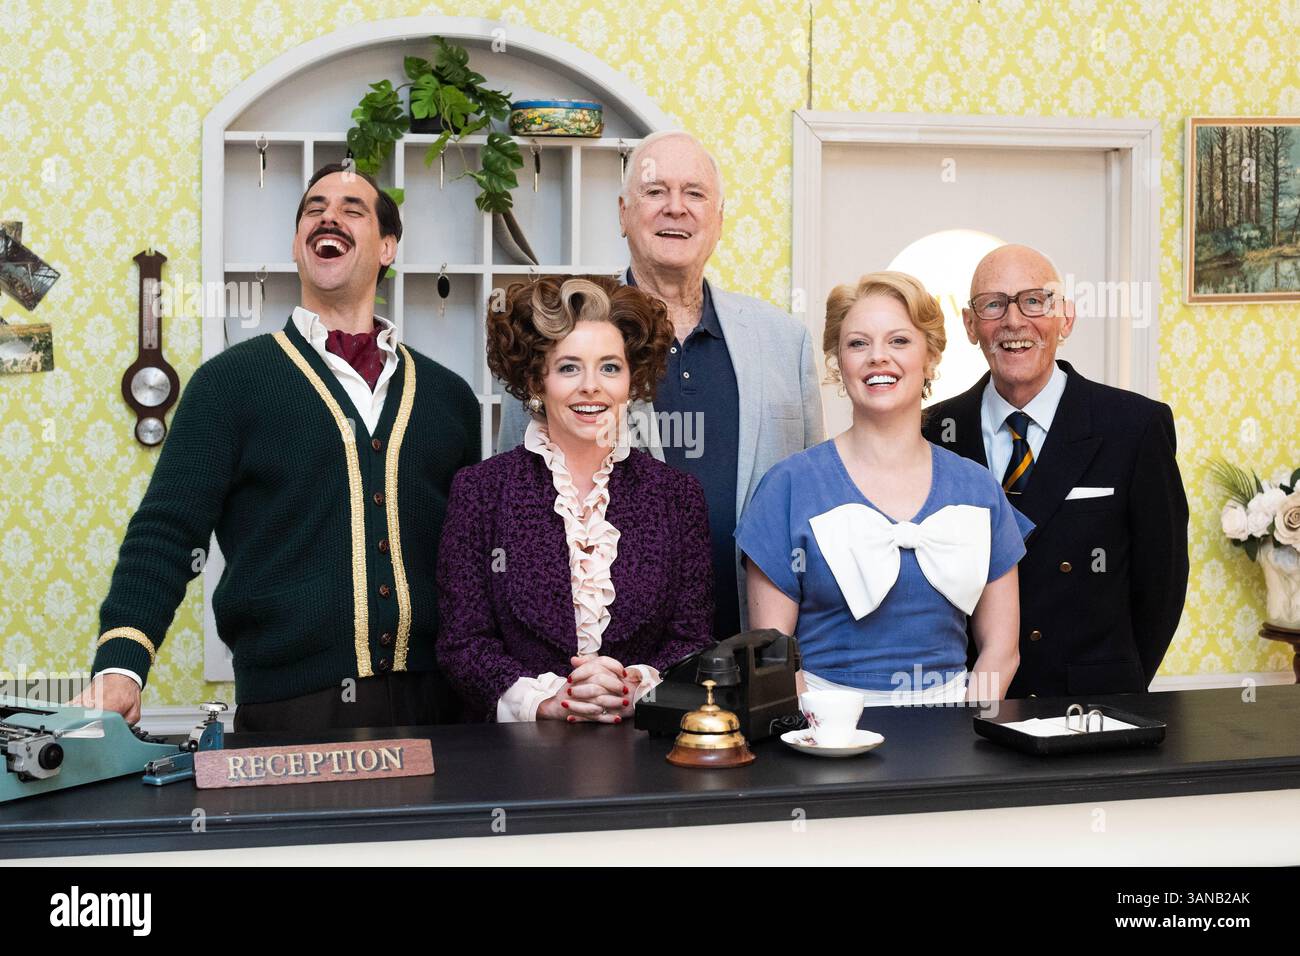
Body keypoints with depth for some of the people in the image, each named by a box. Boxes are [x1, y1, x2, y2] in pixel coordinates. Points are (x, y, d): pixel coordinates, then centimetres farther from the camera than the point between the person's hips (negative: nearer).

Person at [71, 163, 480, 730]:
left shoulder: (448, 395, 11)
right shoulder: (231, 381, 2)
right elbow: (166, 534, -4)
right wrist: (120, 666, -18)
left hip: (432, 705, 3)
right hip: (288, 706, -2)